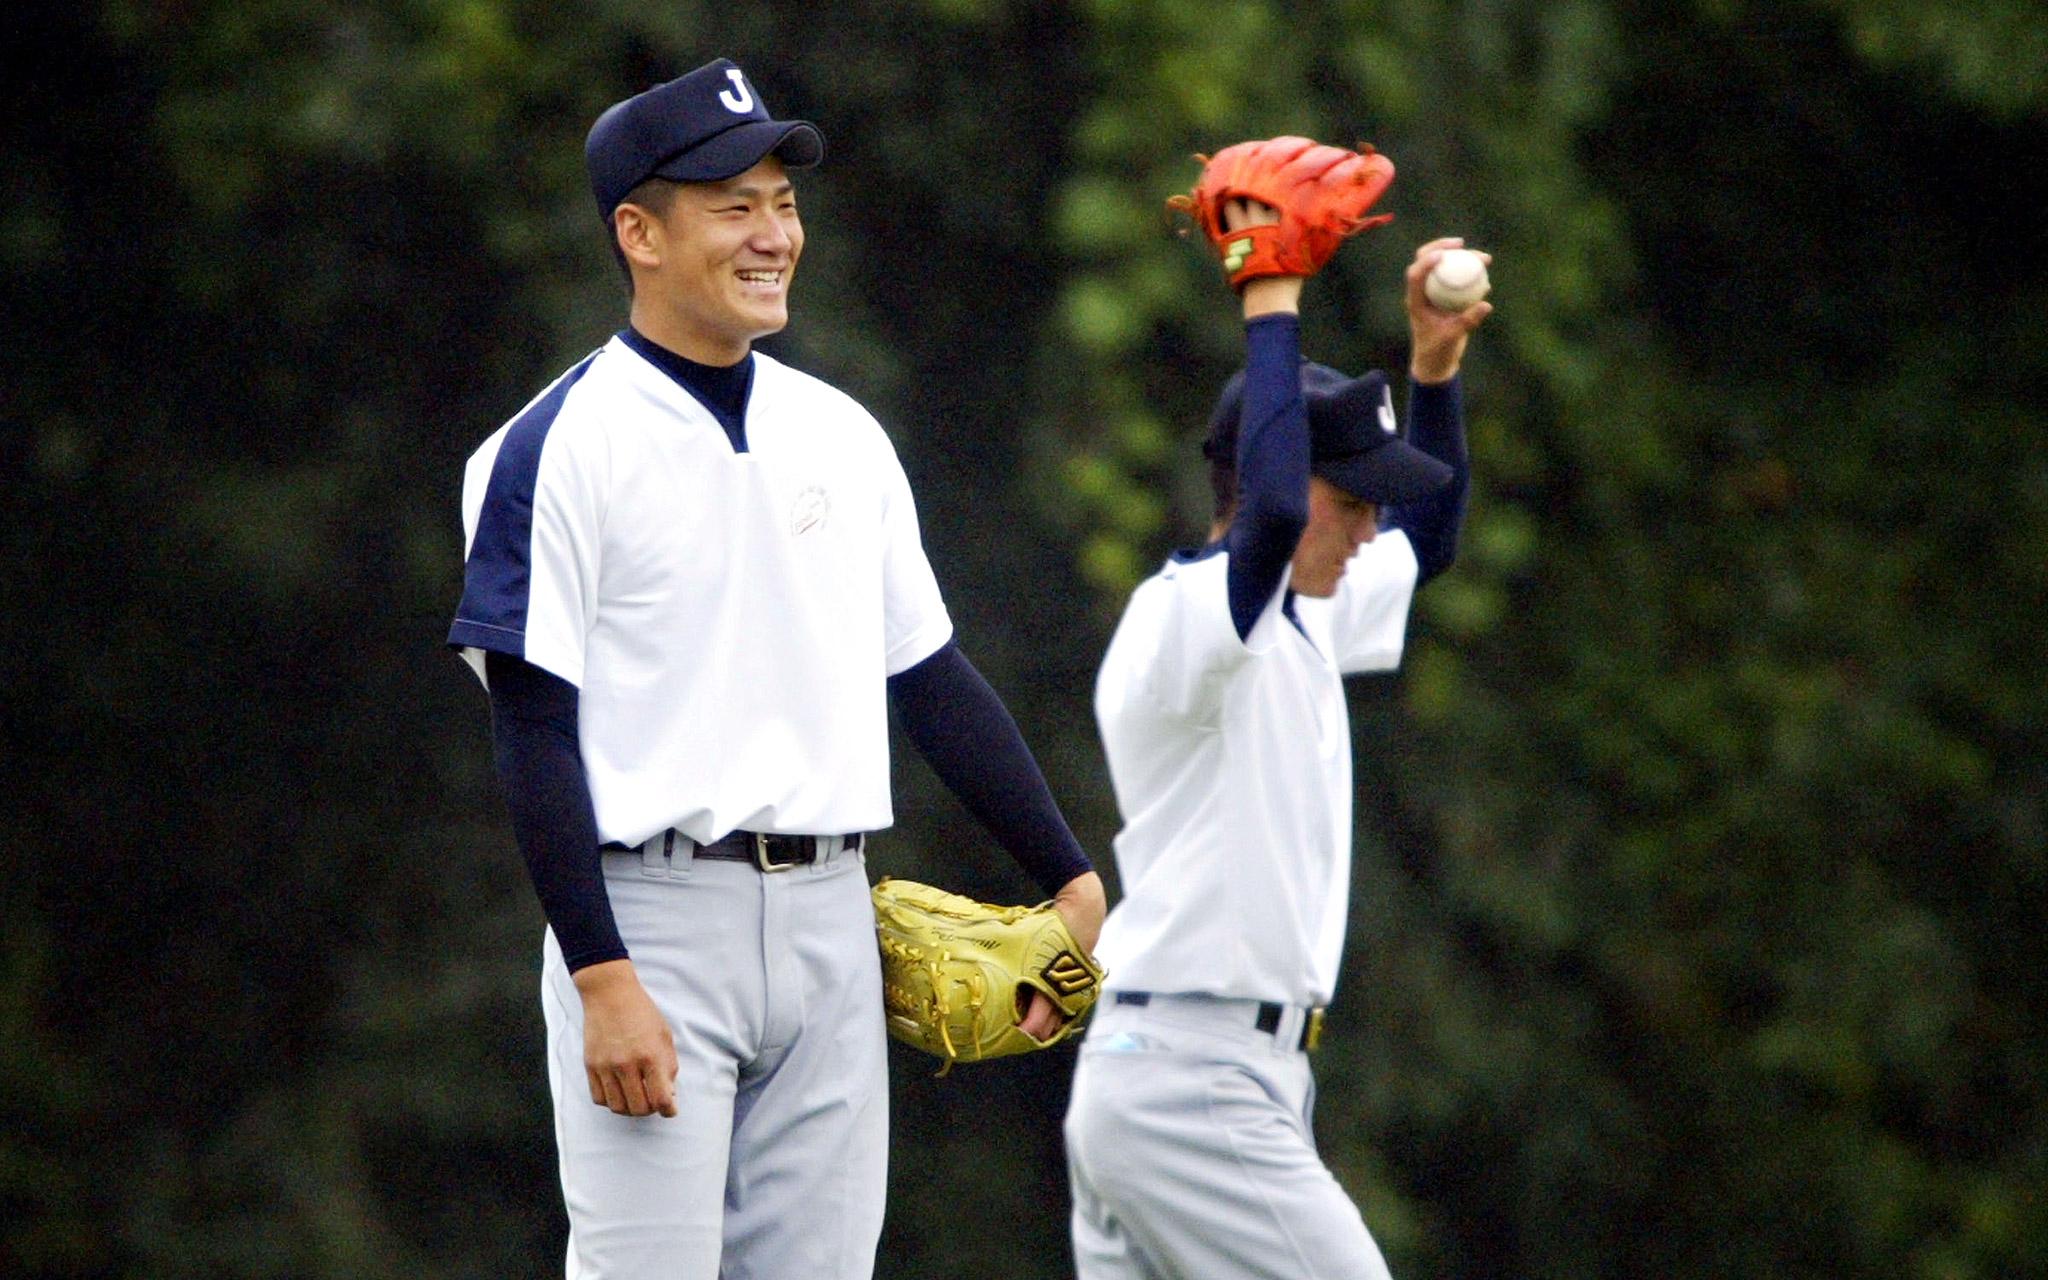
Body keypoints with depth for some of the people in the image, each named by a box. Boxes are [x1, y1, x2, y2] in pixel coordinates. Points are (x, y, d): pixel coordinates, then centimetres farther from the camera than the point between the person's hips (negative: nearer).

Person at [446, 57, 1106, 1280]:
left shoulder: (841, 435, 13)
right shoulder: (562, 446, -7)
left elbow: (932, 676, 18)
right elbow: (536, 731, -11)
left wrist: (1073, 881, 14)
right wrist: (603, 980, -19)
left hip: (830, 925, 6)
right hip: (650, 920, -6)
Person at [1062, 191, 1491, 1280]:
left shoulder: (1299, 617, 16)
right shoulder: (1180, 617, -14)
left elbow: (1425, 537, 30)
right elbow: (1271, 512, -34)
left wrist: (1434, 364, 15)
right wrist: (1272, 312, -23)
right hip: (1197, 1087, -10)